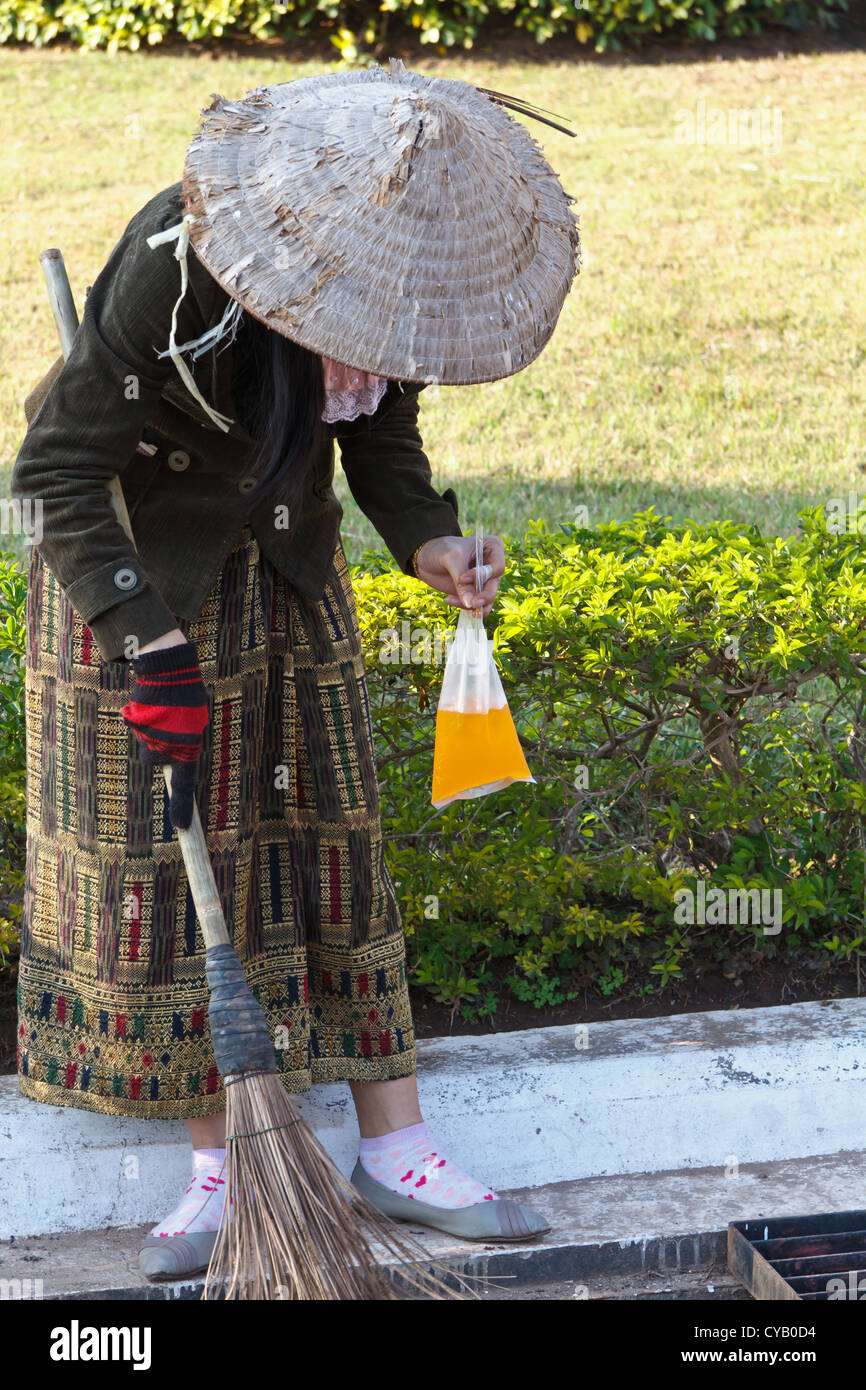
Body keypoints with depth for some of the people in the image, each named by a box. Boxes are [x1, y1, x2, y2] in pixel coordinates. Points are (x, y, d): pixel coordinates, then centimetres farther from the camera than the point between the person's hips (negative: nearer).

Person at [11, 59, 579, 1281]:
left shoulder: (388, 270, -13)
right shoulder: (173, 265, -30)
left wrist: (426, 539, -13)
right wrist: (149, 640, -27)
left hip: (292, 581, 5)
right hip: (134, 576, -5)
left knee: (333, 843, 7)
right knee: (158, 862, -1)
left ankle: (393, 1143, 15)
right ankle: (219, 1163, 11)